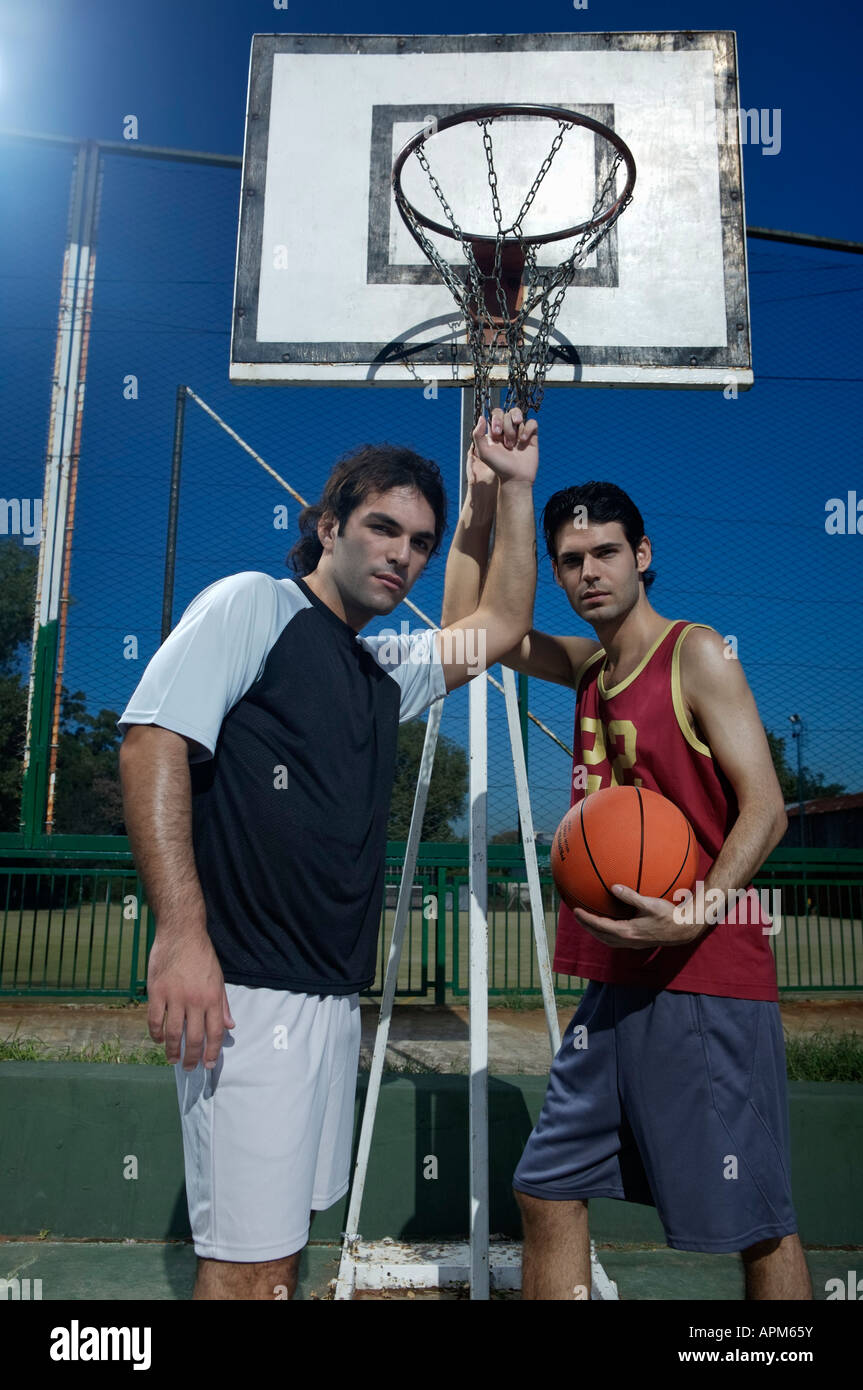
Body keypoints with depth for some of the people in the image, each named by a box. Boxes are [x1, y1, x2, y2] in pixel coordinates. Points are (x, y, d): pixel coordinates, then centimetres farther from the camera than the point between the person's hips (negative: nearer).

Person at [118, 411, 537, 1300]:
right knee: (246, 1258, -3)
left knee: (284, 1234, 17)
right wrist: (181, 932, -23)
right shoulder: (253, 605, -3)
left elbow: (502, 624, 22)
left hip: (335, 994, 8)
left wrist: (514, 487, 18)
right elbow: (153, 740, -14)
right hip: (248, 991, -8)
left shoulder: (385, 672, 19)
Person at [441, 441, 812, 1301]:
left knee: (755, 1224, 4)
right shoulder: (589, 668, 12)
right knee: (547, 1190, 13)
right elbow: (467, 627, 17)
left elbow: (764, 808, -12)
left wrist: (696, 913, -26)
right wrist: (482, 500, 11)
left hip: (707, 983, -7)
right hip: (616, 983, 7)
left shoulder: (695, 654, -8)